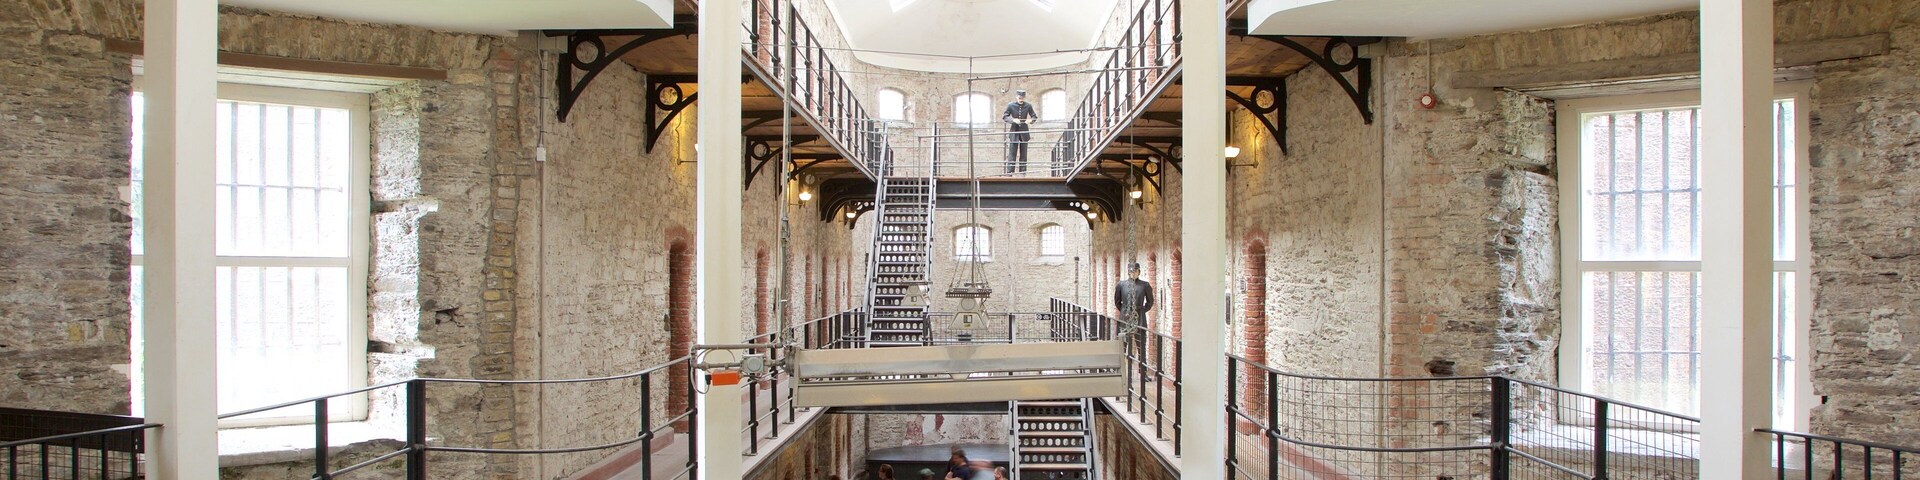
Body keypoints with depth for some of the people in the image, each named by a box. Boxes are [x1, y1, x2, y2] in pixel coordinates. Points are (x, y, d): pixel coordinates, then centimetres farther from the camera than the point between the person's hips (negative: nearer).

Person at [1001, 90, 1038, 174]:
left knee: (1023, 154, 6)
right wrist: (1013, 120, -20)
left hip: (1024, 132, 2)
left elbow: (1034, 116, 7)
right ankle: (1009, 172, -5)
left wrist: (1031, 120, -16)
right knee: (1012, 153, -6)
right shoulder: (1011, 105, -5)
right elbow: (1004, 117, -3)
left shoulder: (1028, 106, -1)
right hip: (1014, 131, -2)